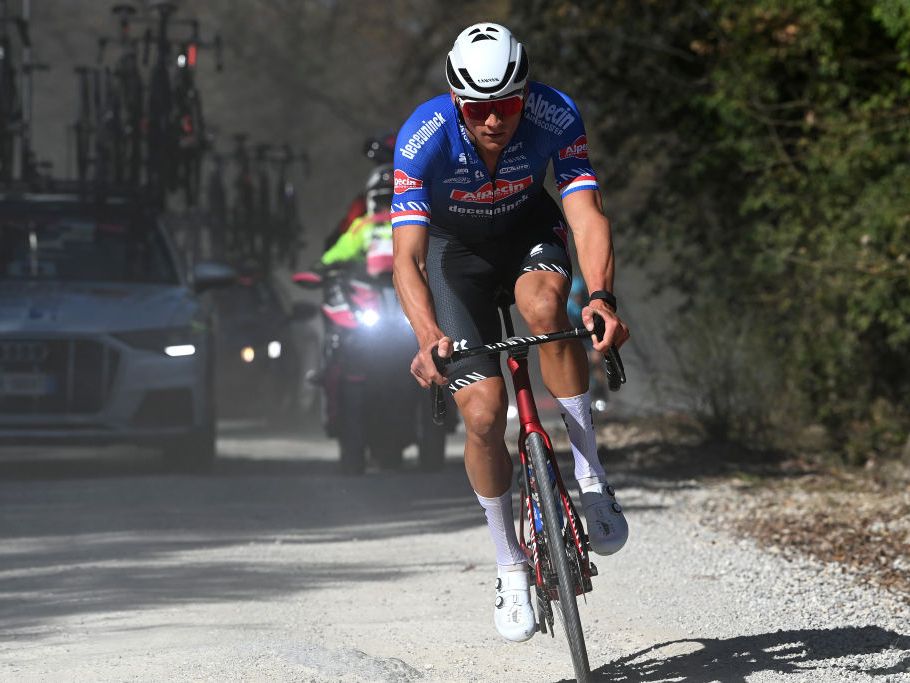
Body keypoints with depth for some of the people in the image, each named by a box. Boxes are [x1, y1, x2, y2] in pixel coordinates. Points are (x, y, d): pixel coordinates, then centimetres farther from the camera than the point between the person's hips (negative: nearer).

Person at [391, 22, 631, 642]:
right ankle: (511, 567, 7)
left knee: (544, 305, -36)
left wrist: (601, 297, -55)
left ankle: (590, 477, -23)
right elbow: (407, 255, -38)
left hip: (529, 230, 0)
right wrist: (428, 336, -55)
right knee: (483, 414, -13)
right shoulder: (423, 139, -33)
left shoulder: (556, 116, -30)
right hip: (455, 247, 0)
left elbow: (587, 215, -36)